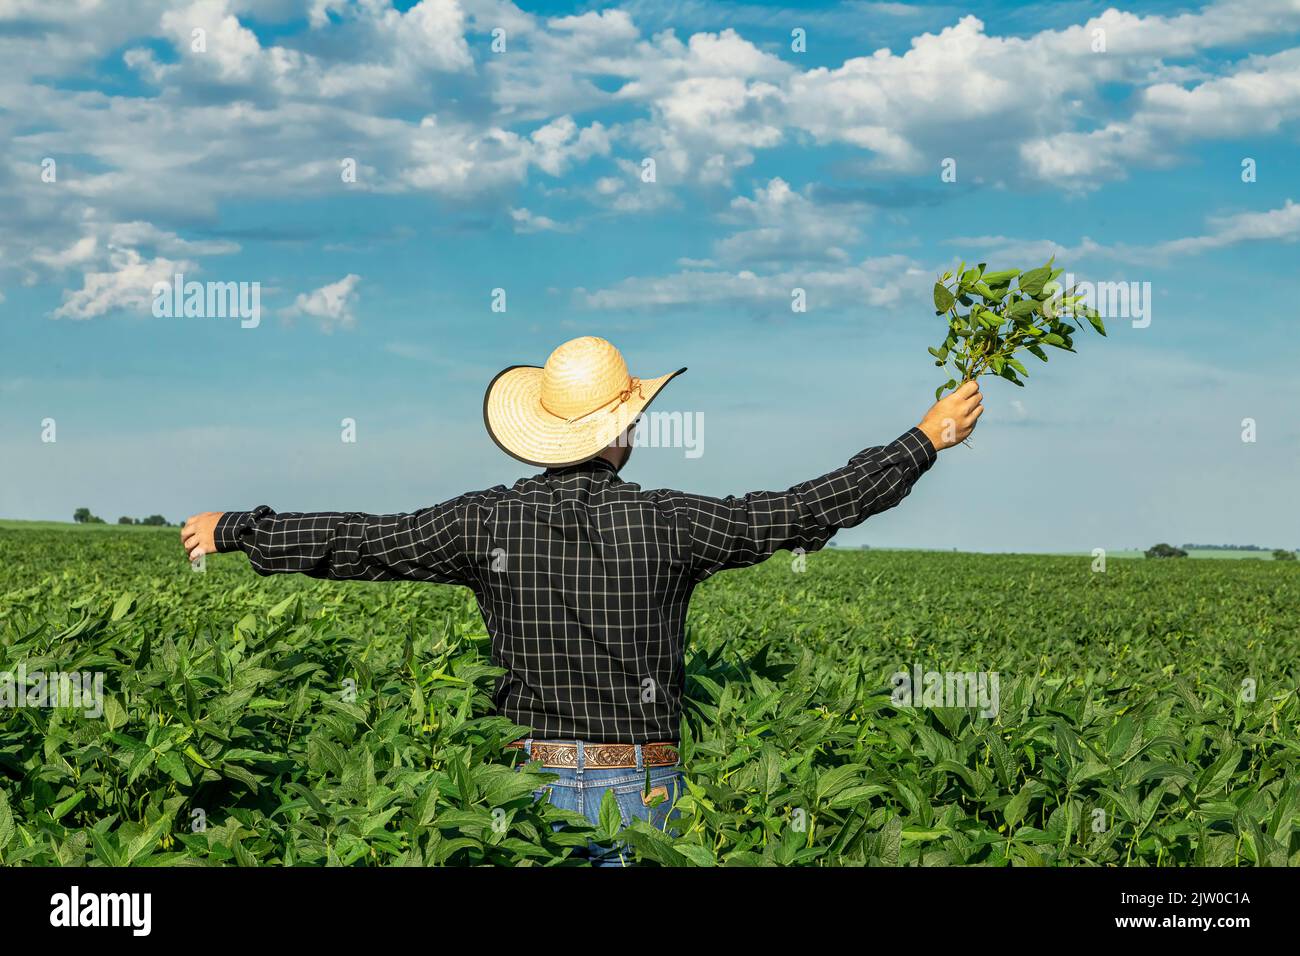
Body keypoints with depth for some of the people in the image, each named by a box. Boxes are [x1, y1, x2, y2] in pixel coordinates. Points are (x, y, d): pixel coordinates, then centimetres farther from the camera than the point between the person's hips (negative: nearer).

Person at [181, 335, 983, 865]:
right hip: (639, 793, -2)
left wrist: (235, 529, 19)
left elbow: (358, 543, 4)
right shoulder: (664, 525, -9)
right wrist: (928, 439, 6)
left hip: (532, 783, 2)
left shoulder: (488, 523, -3)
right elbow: (809, 511, -4)